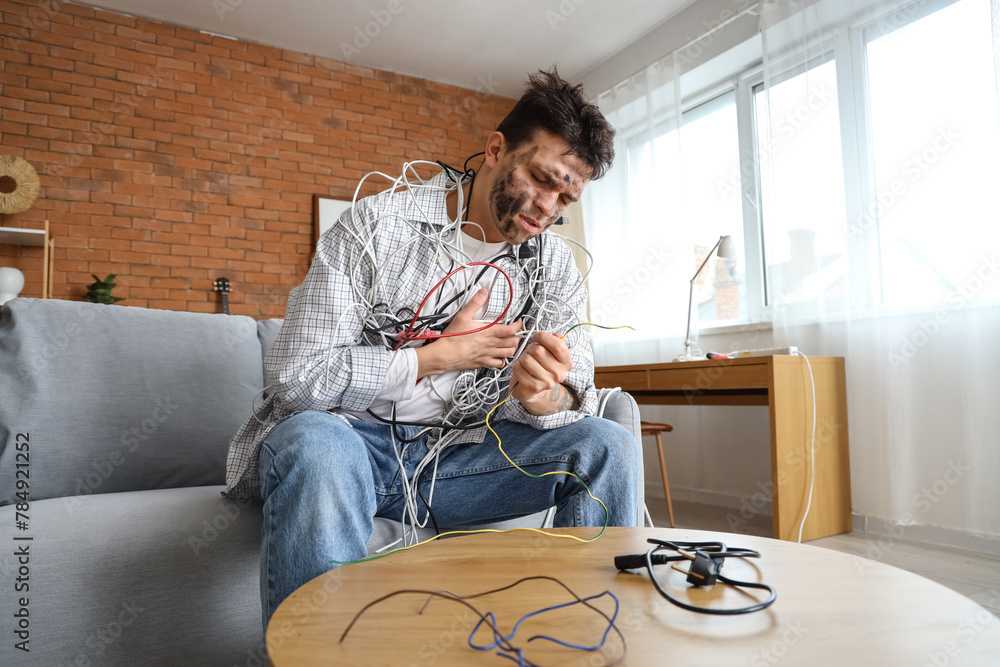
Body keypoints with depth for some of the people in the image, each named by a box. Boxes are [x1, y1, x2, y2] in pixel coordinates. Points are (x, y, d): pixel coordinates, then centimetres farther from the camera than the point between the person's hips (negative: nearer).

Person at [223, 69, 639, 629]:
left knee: (608, 444, -15)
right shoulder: (377, 224, -10)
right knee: (313, 444, -38)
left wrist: (546, 397, -25)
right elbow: (297, 374, -15)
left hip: (460, 454, 4)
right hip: (351, 438, -3)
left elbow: (576, 397, 1)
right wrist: (442, 354, -15)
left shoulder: (556, 266, 3)